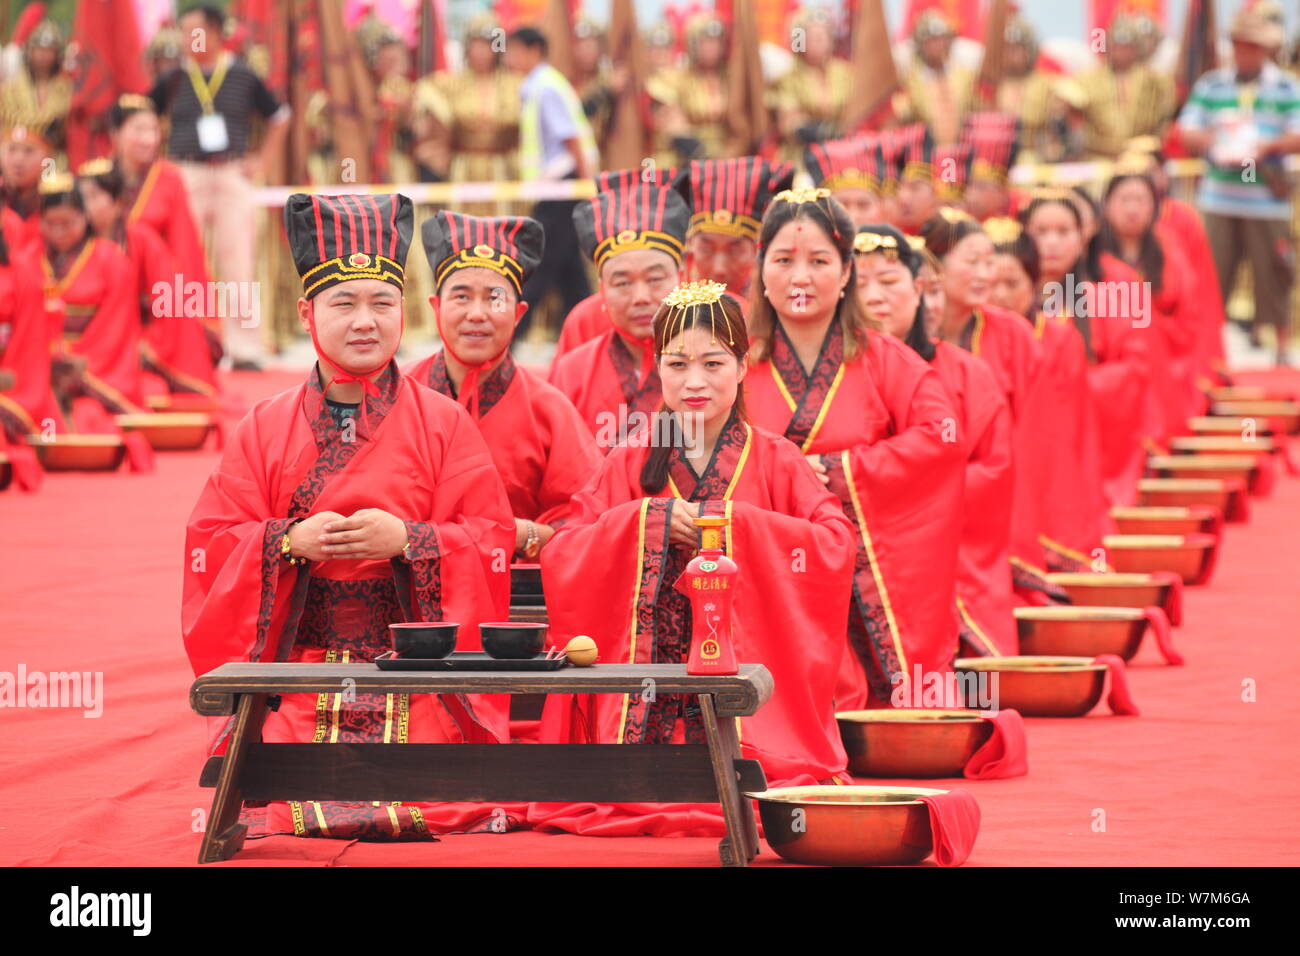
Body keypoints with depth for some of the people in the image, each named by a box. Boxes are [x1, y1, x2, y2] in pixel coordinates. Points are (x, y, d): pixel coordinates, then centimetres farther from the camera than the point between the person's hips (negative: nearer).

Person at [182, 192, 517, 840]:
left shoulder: (443, 424, 6)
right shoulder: (266, 429, 9)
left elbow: (492, 543, -1)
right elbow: (211, 544, 5)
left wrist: (407, 540, -17)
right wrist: (291, 542, -14)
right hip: (298, 660, 1)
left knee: (430, 801, -22)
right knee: (286, 800, -21)